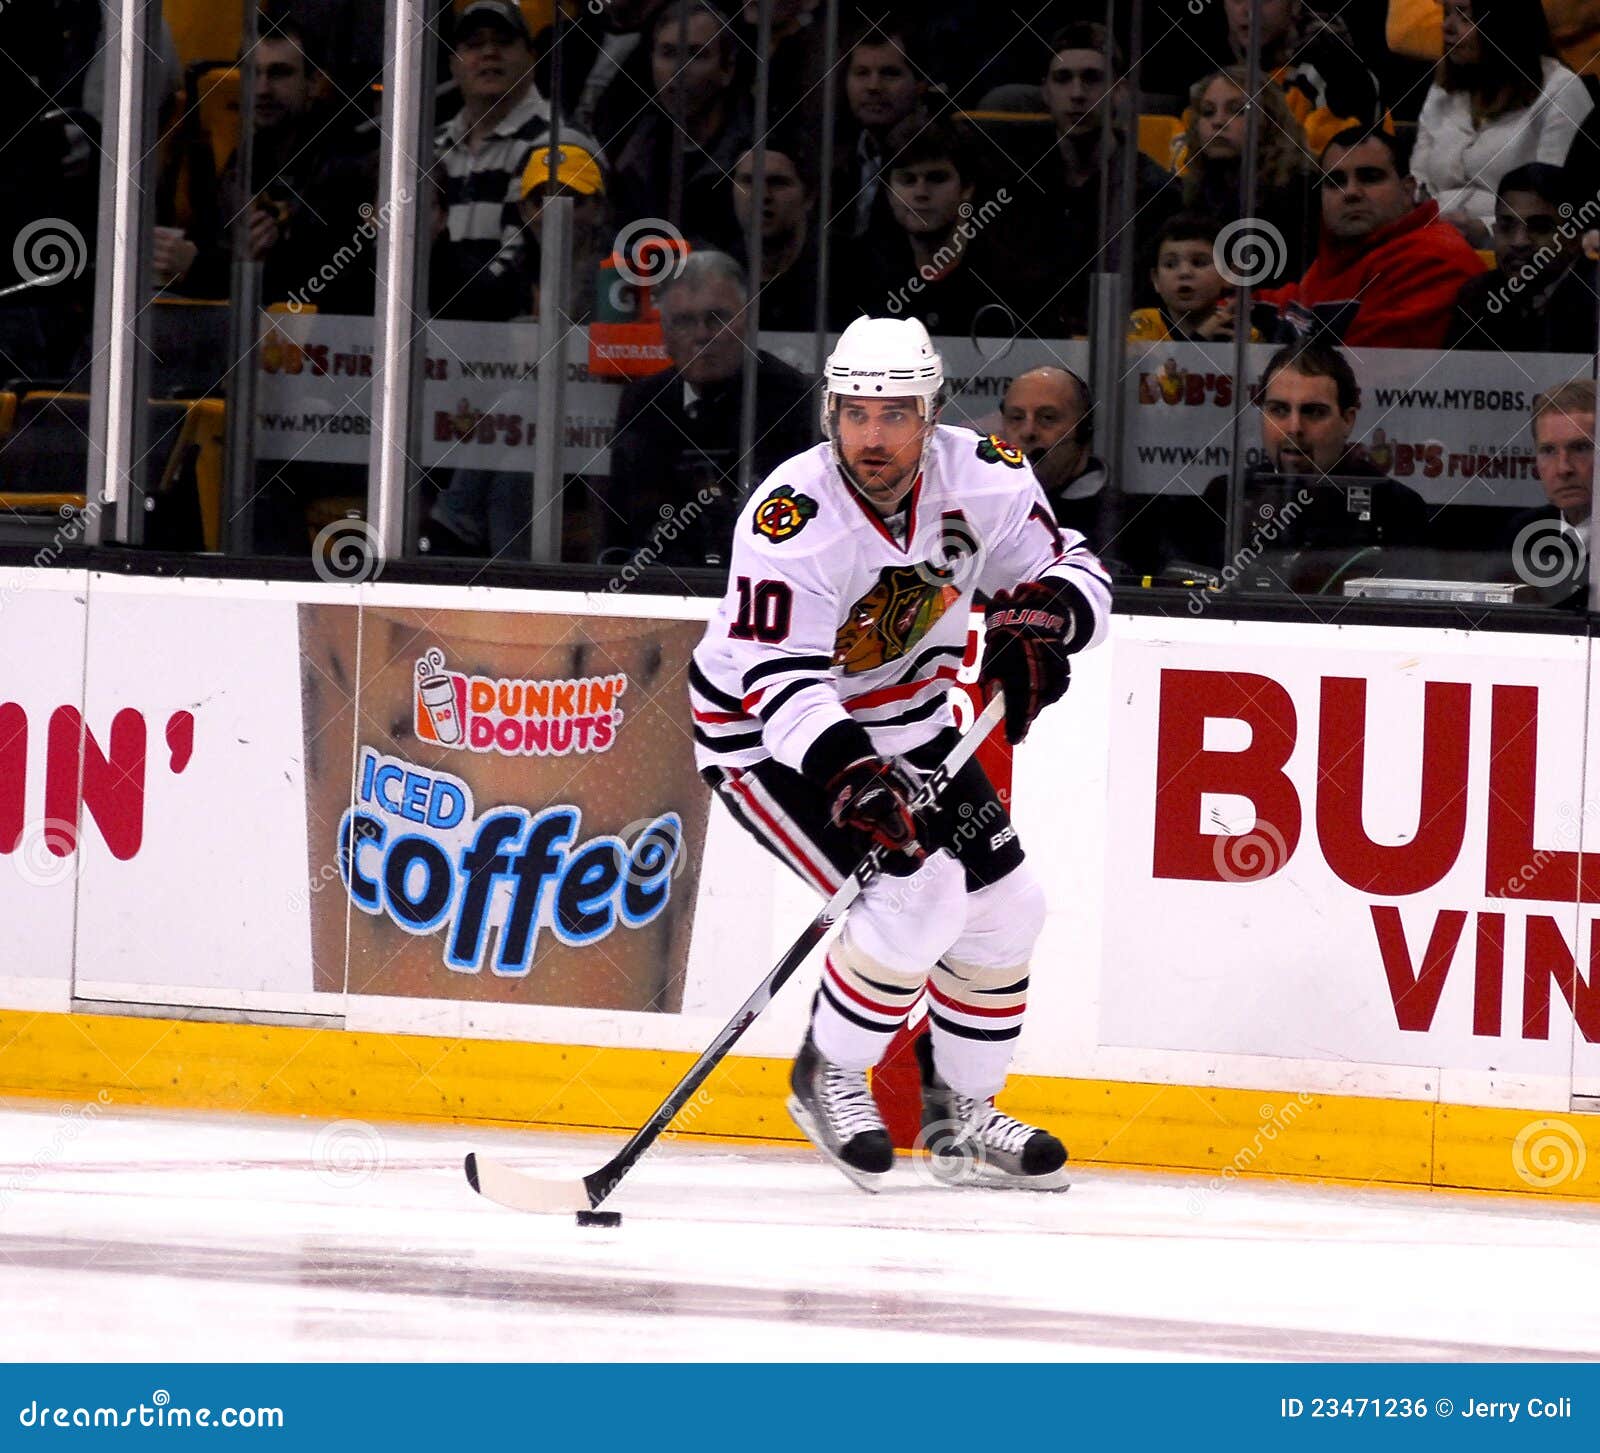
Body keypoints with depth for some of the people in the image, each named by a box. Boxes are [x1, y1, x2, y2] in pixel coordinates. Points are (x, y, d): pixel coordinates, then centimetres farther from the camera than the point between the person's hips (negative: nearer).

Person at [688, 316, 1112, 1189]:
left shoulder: (979, 477, -13)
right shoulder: (792, 519, -30)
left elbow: (1075, 573, -3)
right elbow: (780, 678, -36)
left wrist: (1041, 618, -27)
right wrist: (846, 776, -51)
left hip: (901, 722, 7)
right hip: (765, 731, -7)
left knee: (1004, 906, 5)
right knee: (916, 900, -22)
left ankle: (961, 1109, 24)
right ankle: (828, 1079, 0)